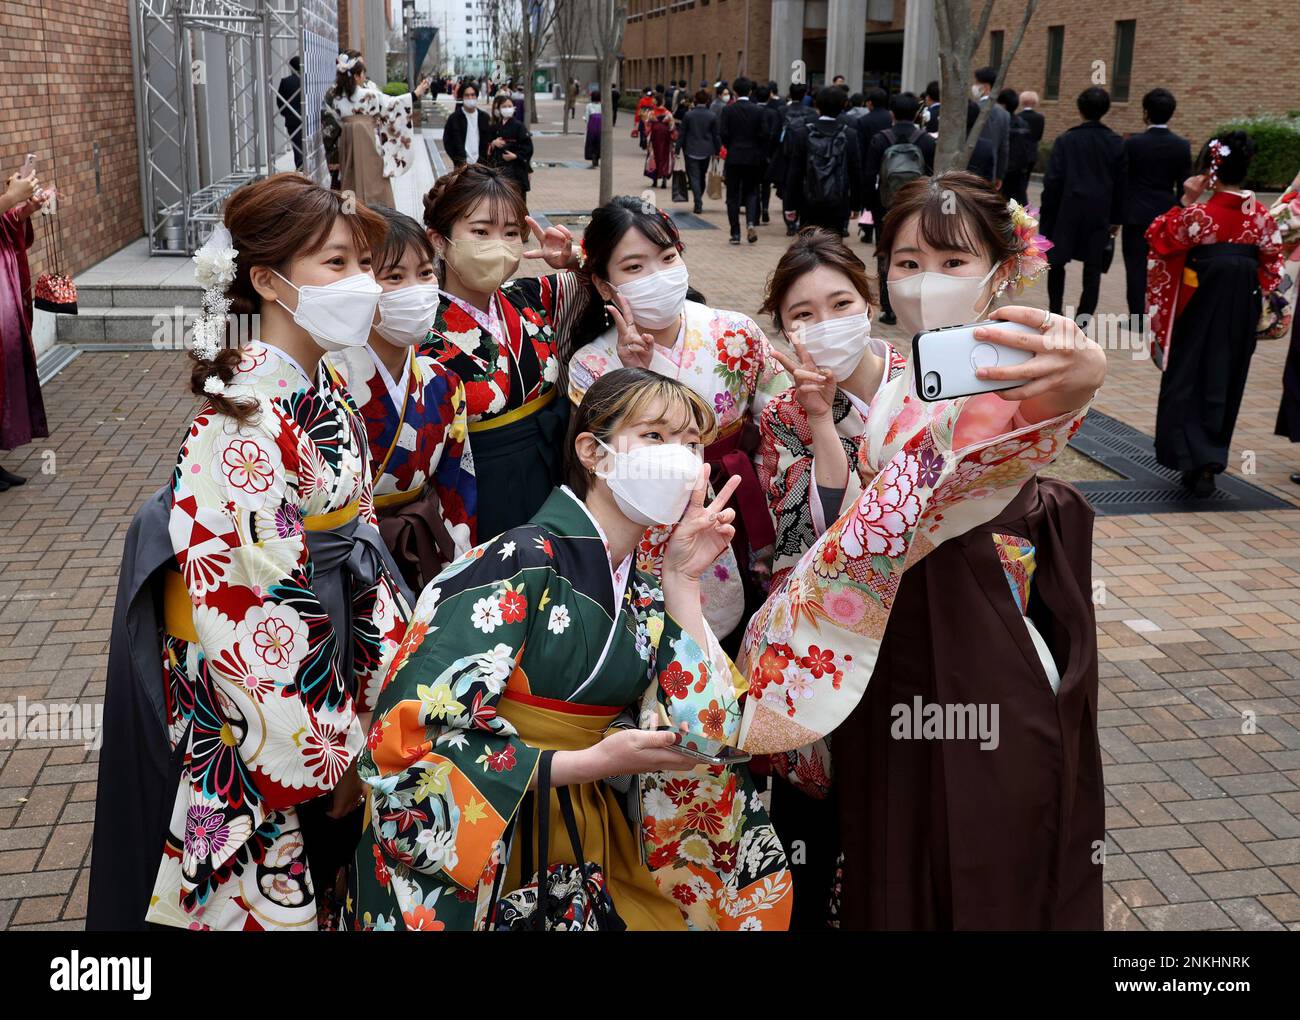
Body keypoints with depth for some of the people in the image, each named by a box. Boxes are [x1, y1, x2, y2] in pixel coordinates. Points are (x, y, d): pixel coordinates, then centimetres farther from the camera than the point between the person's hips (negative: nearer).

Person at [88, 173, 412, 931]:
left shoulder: (325, 392, 2)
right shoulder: (244, 425, -25)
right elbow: (261, 626, -24)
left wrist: (392, 683, 5)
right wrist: (336, 756, -16)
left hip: (338, 672, 8)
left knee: (332, 873, 22)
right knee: (276, 896, 10)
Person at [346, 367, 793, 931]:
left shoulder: (645, 595, 3)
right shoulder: (524, 562, -17)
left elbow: (698, 734, -6)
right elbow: (420, 724, -22)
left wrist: (682, 581, -9)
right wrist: (588, 763, -22)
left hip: (586, 841, 6)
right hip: (469, 851, -6)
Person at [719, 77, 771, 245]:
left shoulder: (727, 110, -5)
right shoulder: (759, 111, -2)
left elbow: (722, 134, -10)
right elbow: (764, 134, -6)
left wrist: (730, 148, 8)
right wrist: (762, 154, 7)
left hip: (733, 157, -1)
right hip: (753, 158, 1)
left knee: (733, 195, 6)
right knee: (751, 192, 13)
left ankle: (735, 234, 4)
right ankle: (751, 222, -12)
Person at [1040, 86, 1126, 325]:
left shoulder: (1066, 140, -4)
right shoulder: (1116, 143, 1)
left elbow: (1052, 181, -5)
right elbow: (1121, 183, 3)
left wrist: (1047, 215, 3)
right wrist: (1116, 218, 11)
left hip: (1068, 210, -1)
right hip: (1100, 215, 1)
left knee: (1057, 262, 14)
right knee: (1093, 269, 2)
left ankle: (1055, 314, 14)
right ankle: (1081, 322, 0)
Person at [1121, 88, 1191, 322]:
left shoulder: (1132, 143, -10)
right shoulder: (1182, 146, -1)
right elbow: (1184, 187, 1)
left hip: (1137, 214, -3)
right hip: (1168, 215, 3)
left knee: (1137, 267, 2)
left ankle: (1138, 318, 3)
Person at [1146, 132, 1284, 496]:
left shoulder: (1198, 212, -15)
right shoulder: (1260, 214, -1)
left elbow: (1159, 237, -2)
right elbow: (1273, 265, 3)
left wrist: (1185, 202, -3)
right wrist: (1257, 303, 11)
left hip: (1200, 306, -4)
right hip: (1242, 312, 4)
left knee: (1187, 379, 5)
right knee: (1225, 382, 14)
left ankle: (1195, 460, -4)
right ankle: (1211, 460, 21)